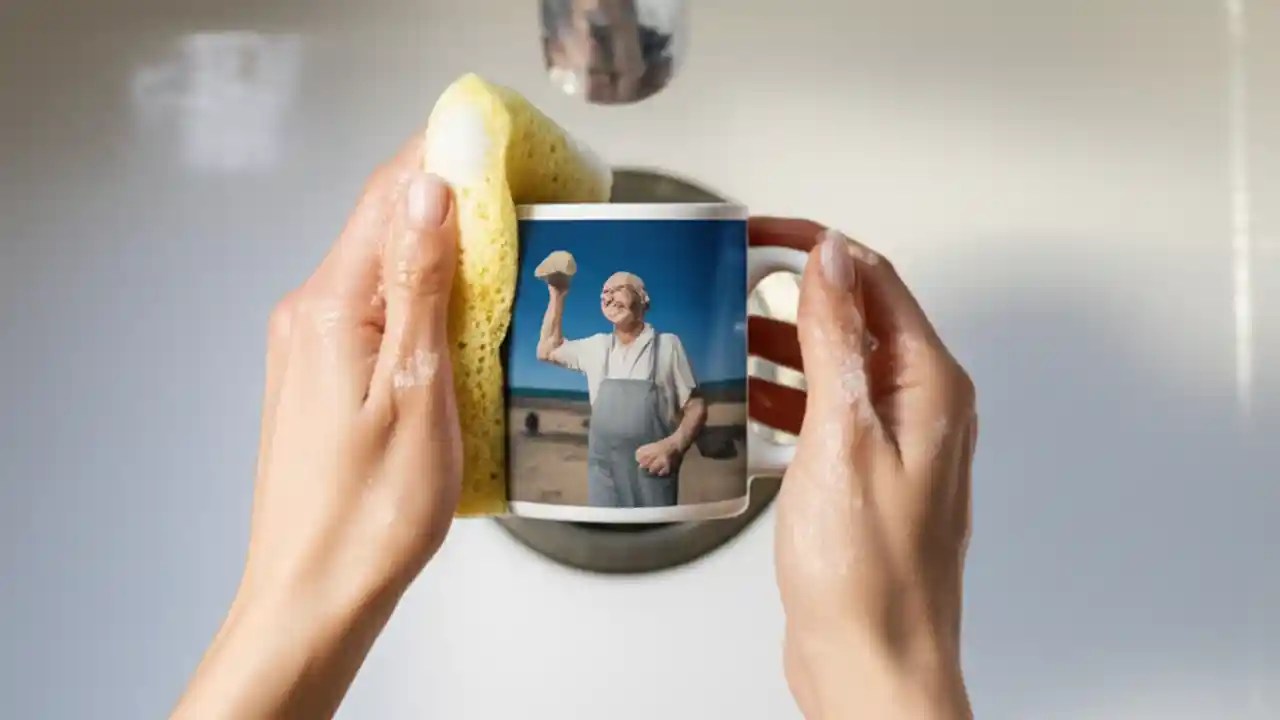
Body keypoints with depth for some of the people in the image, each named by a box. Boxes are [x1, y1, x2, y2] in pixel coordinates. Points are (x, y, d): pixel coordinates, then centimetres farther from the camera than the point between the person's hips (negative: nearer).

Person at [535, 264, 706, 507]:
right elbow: (547, 351, 23)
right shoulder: (596, 347, 13)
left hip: (651, 476, -4)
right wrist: (557, 295, 15)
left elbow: (696, 406, 1)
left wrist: (675, 445, -19)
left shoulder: (667, 345, 1)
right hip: (604, 478, 4)